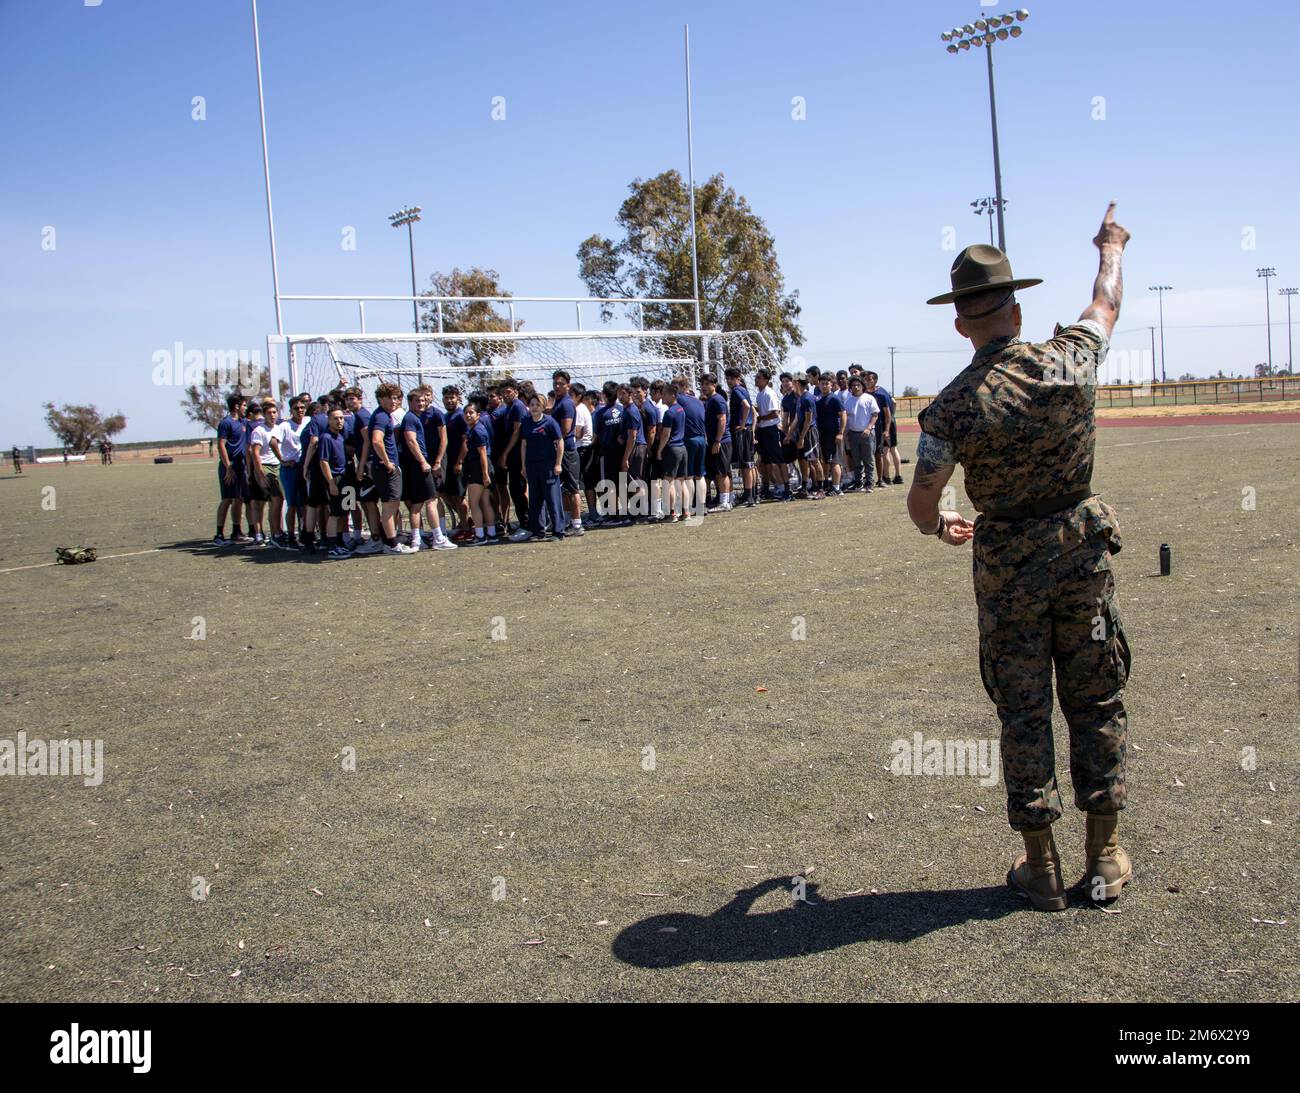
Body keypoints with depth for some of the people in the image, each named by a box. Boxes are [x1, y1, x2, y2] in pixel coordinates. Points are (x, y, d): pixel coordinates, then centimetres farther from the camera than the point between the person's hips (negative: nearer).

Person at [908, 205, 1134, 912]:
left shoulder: (953, 406, -14)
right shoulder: (1067, 362, -7)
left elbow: (920, 504, -8)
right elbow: (1106, 304, 15)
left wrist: (940, 526, 16)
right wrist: (1112, 247, 36)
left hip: (1008, 568, -2)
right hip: (1083, 551, 2)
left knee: (1023, 710, 7)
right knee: (1096, 701, 12)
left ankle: (1041, 866, 14)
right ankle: (1104, 857, 20)